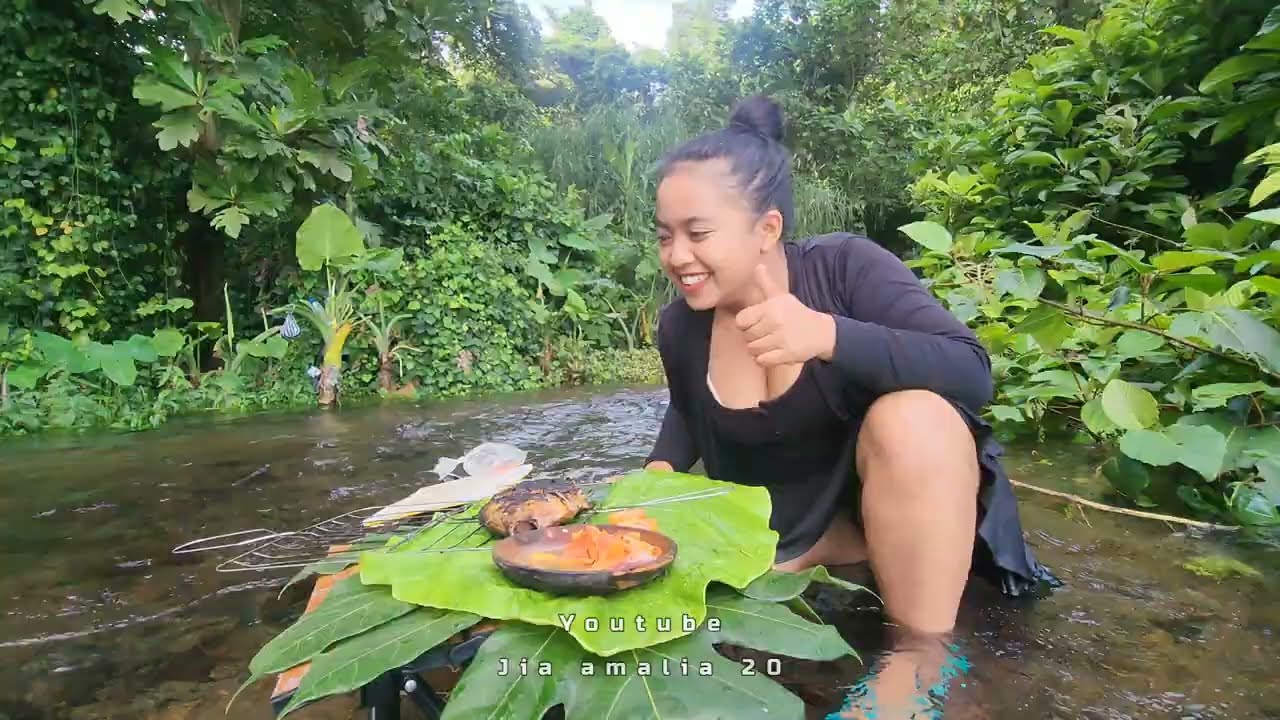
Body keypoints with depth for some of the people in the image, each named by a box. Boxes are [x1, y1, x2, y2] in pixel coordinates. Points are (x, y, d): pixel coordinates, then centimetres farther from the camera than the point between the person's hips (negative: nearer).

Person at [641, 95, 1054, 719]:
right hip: (778, 516, 5)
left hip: (897, 486, -4)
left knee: (911, 415, -36)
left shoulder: (844, 266, -23)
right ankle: (838, 568, 11)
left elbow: (973, 373, -32)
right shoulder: (680, 326, -9)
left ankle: (923, 652, -18)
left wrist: (828, 334, -45)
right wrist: (660, 471, -7)